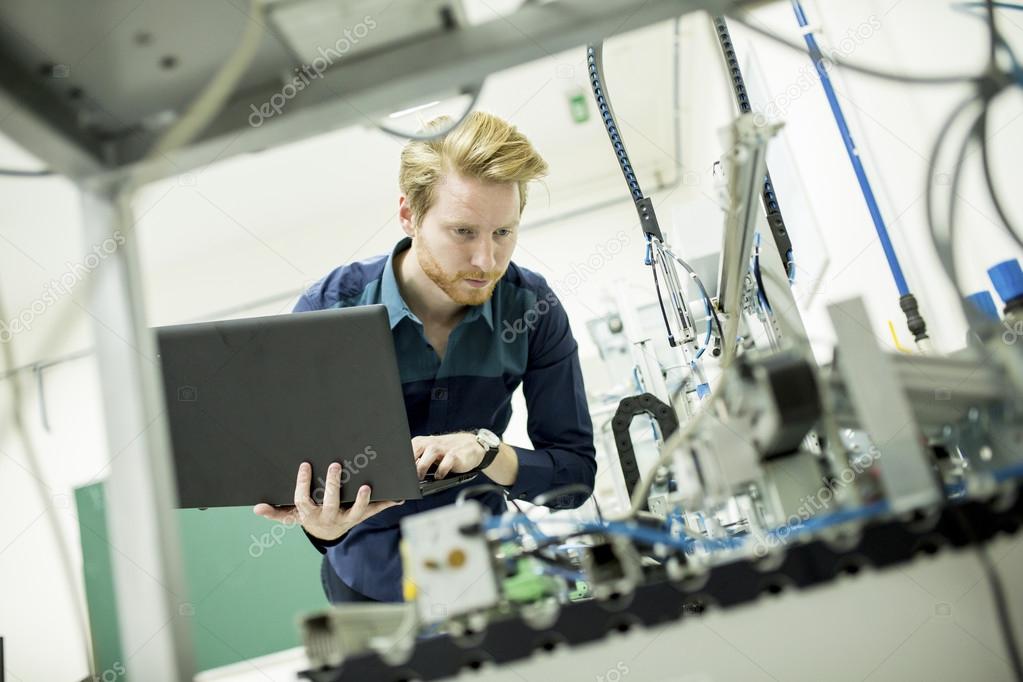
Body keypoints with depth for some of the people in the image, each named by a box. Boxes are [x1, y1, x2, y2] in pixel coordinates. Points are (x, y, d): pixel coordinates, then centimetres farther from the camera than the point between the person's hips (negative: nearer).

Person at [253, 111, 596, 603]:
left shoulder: (533, 308, -12)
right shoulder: (325, 312, -16)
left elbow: (577, 473, -10)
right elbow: (291, 461, -12)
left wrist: (486, 448, -28)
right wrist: (322, 527, -35)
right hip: (372, 582, 0)